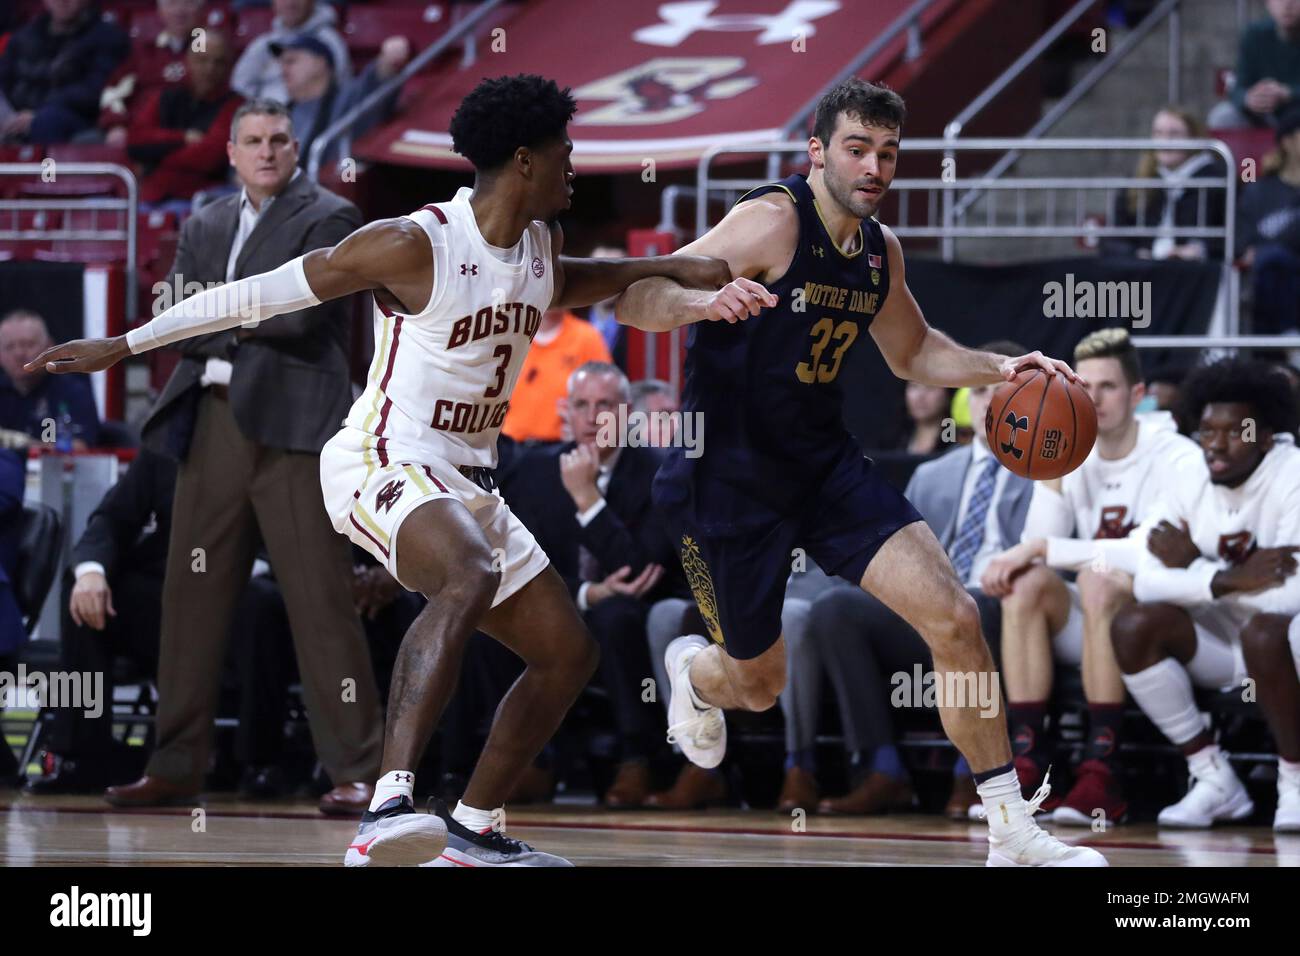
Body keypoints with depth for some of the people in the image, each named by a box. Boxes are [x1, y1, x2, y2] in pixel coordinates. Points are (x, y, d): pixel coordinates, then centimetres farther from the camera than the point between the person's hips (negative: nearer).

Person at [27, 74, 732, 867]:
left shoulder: (542, 244, 8)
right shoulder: (413, 245, -16)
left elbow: (559, 287, 36)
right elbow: (260, 294, -10)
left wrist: (664, 269, 19)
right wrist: (124, 345, -5)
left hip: (465, 480, 9)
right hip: (382, 465, -9)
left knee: (569, 653, 10)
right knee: (471, 577, -38)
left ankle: (474, 829, 25)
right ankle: (388, 811, -50)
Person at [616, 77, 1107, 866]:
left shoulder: (880, 250, 3)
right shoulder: (772, 223, -20)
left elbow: (912, 352, 23)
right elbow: (635, 300, -28)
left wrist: (998, 370, 5)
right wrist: (707, 297, -49)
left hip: (826, 466, 6)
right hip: (727, 475, -6)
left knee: (955, 619, -11)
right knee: (759, 684, 8)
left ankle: (1014, 832, -5)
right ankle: (694, 674, 48)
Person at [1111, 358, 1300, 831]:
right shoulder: (1185, 483, -2)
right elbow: (1148, 583, -10)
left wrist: (1194, 567, -21)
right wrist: (1227, 580, -26)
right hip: (1223, 646, 6)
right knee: (1133, 625, -19)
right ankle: (1215, 781, -10)